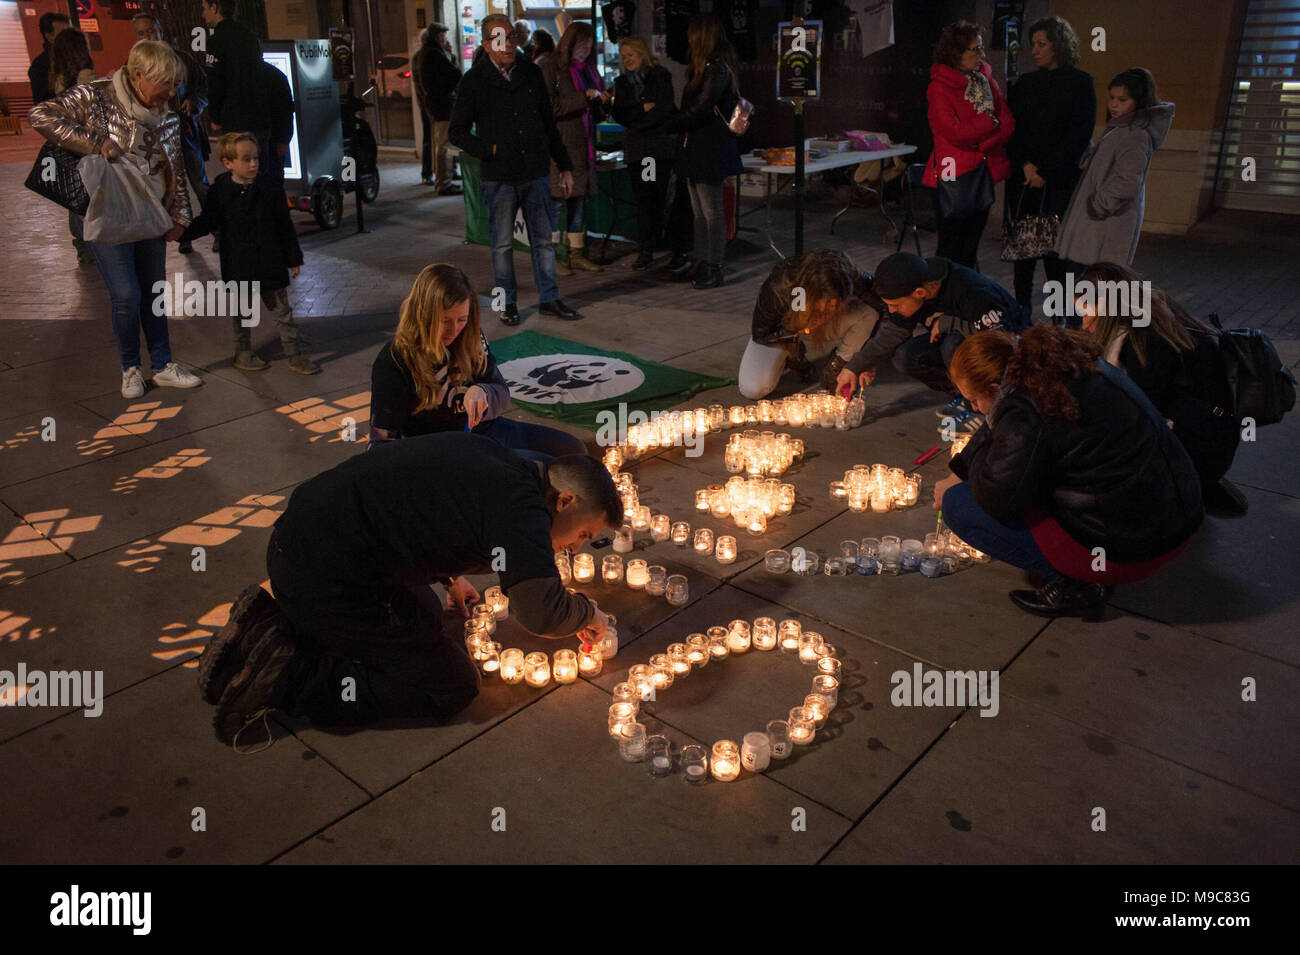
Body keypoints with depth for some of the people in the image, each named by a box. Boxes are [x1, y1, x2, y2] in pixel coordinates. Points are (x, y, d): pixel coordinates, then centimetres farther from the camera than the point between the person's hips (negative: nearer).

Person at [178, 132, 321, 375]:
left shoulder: (269, 192, -3)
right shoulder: (220, 192, -4)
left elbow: (285, 227, 3)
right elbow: (207, 223, 4)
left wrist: (294, 258, 4)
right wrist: (182, 233, -8)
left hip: (270, 263, 0)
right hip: (237, 266, 0)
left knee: (282, 309, 5)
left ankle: (293, 353, 13)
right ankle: (243, 351, 27)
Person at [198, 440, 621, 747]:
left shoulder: (485, 454, 11)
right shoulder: (522, 507, -16)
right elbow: (541, 609, -28)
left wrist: (448, 576, 30)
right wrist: (590, 613, -6)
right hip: (327, 578, -9)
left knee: (426, 617, 28)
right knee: (452, 687, 0)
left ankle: (272, 629, 16)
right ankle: (291, 675, -5)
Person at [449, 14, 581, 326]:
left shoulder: (530, 73, 9)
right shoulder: (474, 81, -2)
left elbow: (549, 124, 15)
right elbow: (456, 131, 2)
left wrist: (564, 165, 13)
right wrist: (489, 150, -10)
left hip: (536, 174, 3)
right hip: (499, 177, -3)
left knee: (543, 240, 7)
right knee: (502, 244, 5)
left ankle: (549, 299, 18)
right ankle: (507, 304, 17)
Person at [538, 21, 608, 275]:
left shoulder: (586, 67, 18)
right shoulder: (549, 65, -6)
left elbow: (595, 114, 23)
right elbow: (552, 106, -17)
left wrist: (602, 99, 1)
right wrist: (585, 98, -17)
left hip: (582, 144, 8)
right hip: (558, 142, -7)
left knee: (578, 199, 10)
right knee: (556, 199, -6)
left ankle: (577, 255, 17)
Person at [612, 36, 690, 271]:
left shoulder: (661, 76, 2)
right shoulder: (622, 82, 16)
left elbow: (663, 110, -9)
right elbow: (619, 115, 5)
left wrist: (633, 124, -4)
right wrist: (643, 108, -9)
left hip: (663, 147, -3)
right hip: (637, 151, 4)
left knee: (670, 198, -5)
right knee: (645, 201, 2)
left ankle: (680, 250, 1)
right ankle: (645, 252, 5)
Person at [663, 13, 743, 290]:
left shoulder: (718, 68, -14)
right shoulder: (703, 67, 17)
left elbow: (699, 111, -17)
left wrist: (667, 125, -9)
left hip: (711, 149, -10)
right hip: (696, 147, 10)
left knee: (712, 212, -4)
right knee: (699, 212, 14)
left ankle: (714, 269, 1)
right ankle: (700, 262, 22)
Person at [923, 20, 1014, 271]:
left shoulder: (986, 79, 12)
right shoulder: (939, 87, -8)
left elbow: (1008, 123, 5)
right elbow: (956, 132, -18)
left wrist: (981, 143, -12)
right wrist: (990, 122, -6)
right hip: (954, 175, -6)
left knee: (970, 249, 11)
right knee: (951, 249, -2)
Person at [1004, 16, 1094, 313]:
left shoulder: (1080, 83, 1)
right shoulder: (1024, 84, 14)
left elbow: (1079, 135, -5)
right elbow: (1011, 129, 9)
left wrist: (1045, 171, -11)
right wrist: (1024, 164, -7)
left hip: (1060, 180, -4)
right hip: (1022, 178, 4)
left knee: (1055, 249, -8)